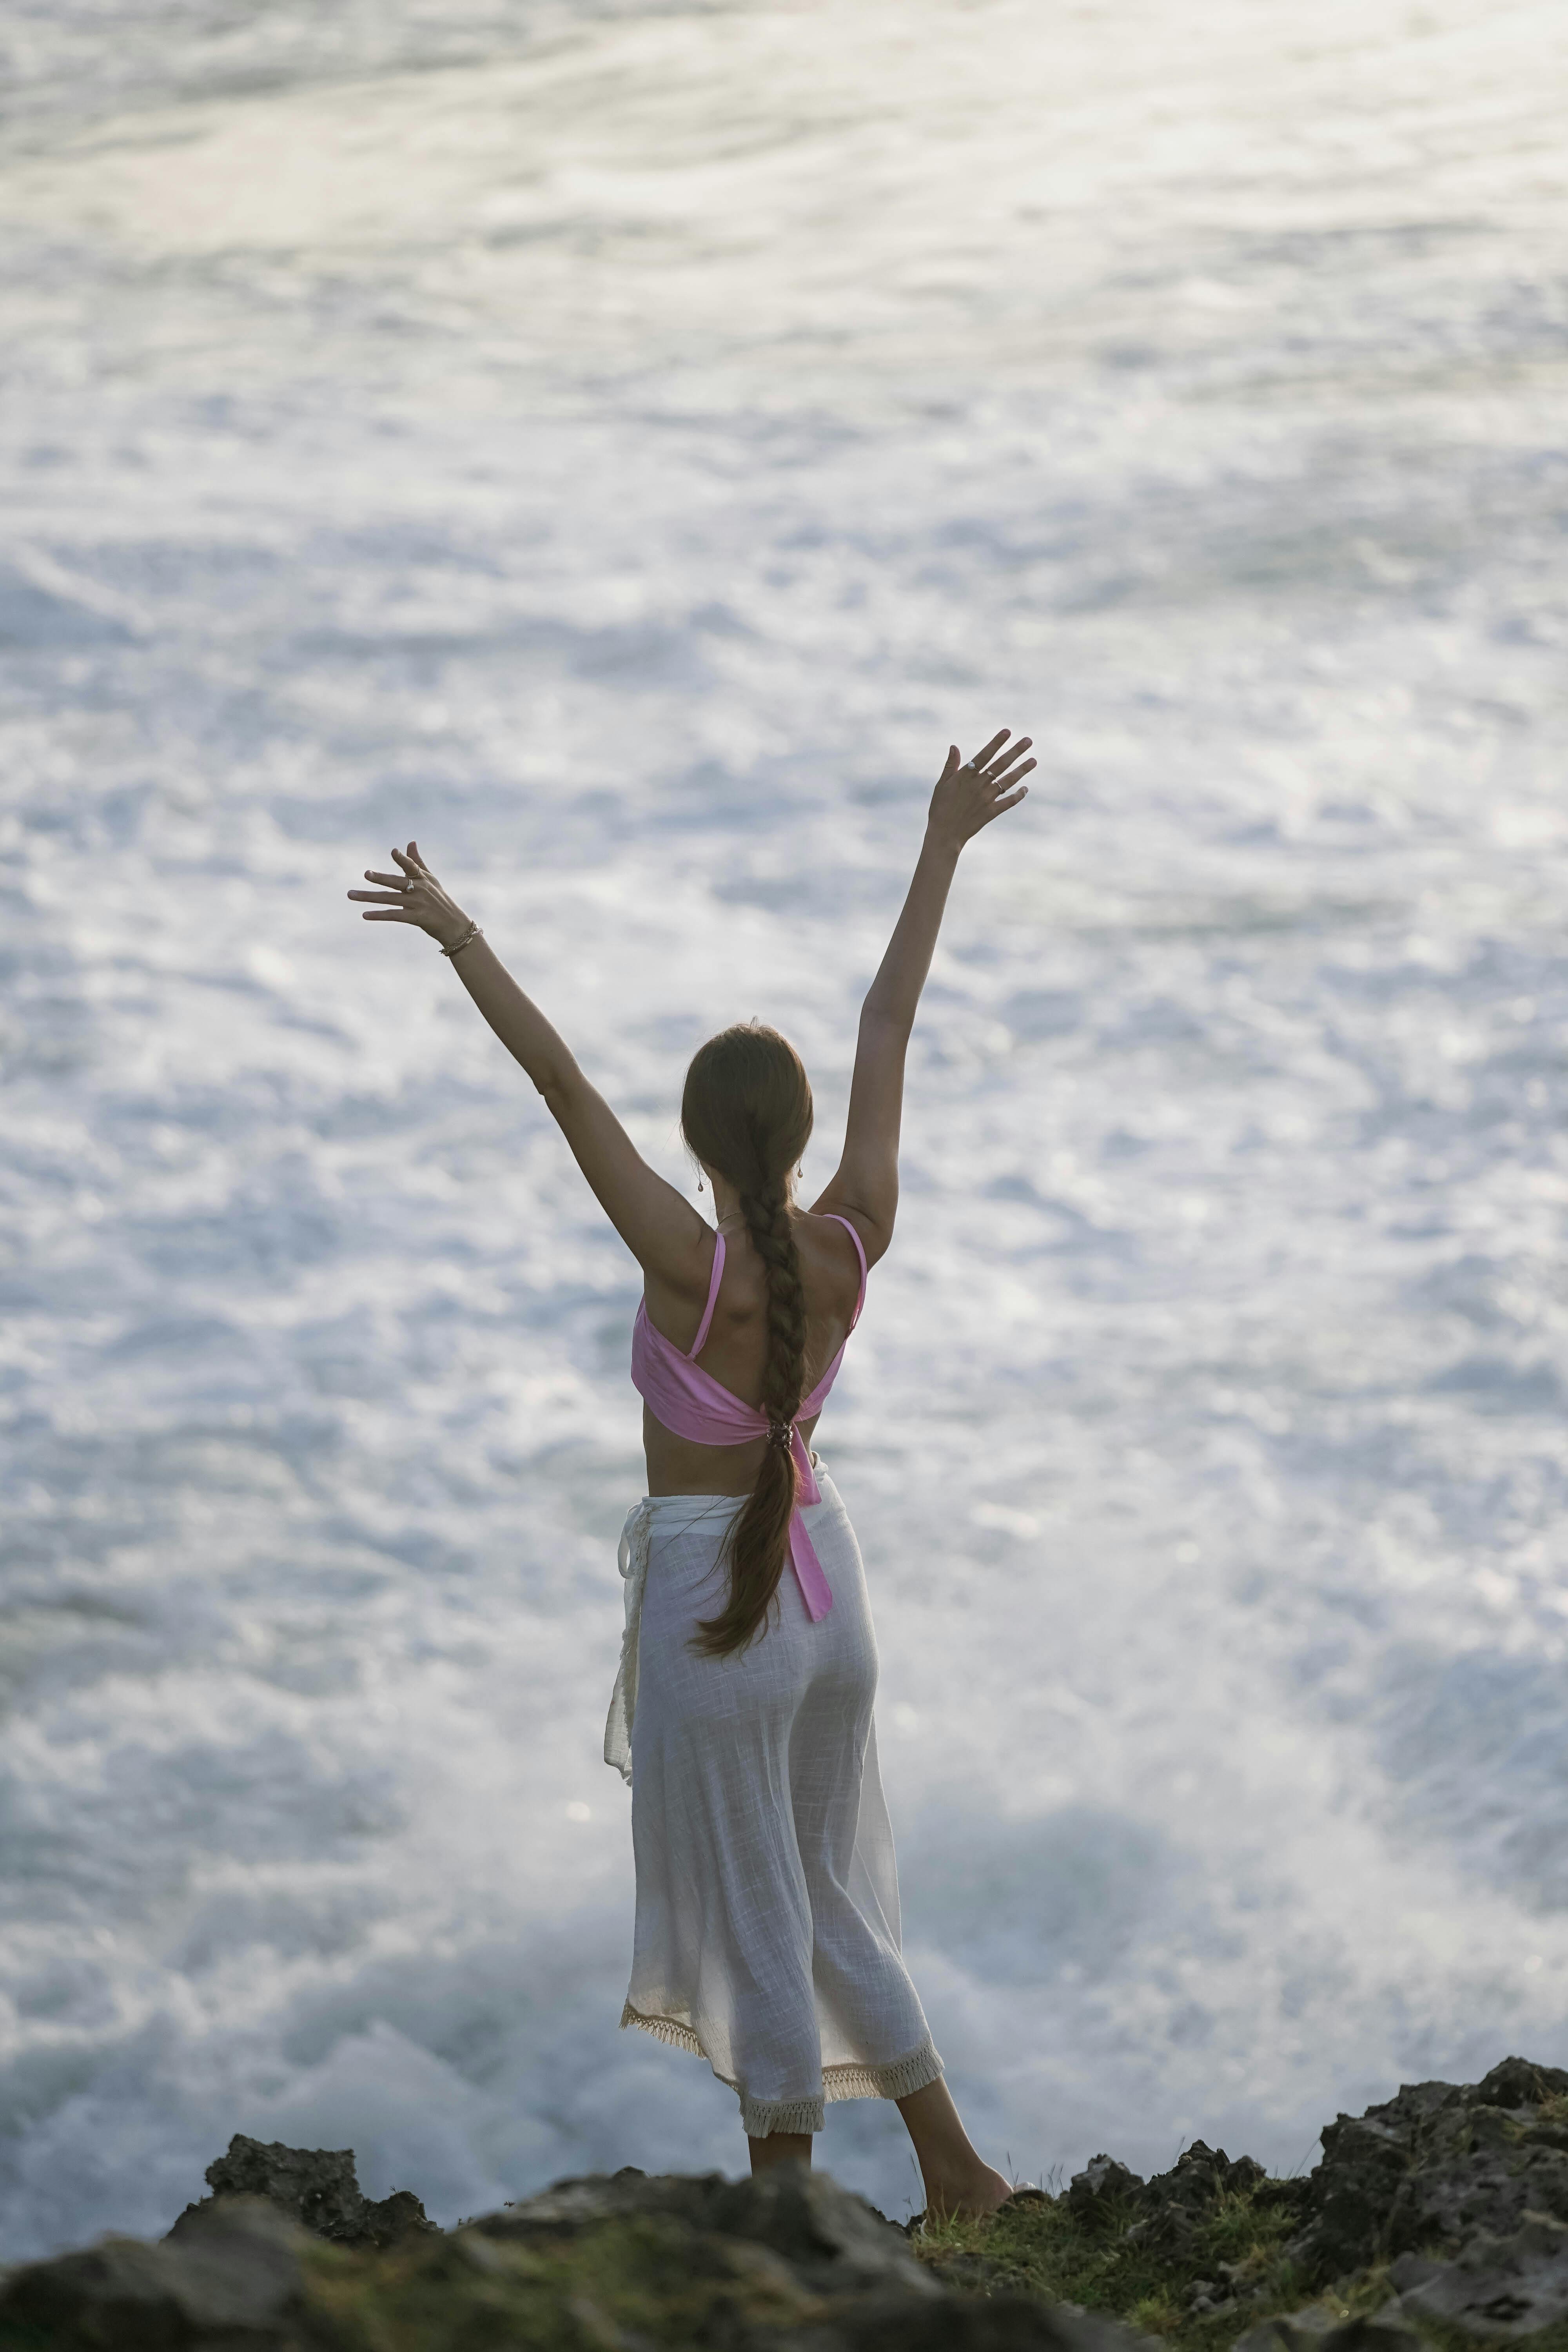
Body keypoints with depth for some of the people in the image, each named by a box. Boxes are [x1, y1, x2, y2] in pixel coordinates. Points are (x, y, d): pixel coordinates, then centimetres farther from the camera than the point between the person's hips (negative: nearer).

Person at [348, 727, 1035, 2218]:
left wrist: (458, 935, -17)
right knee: (830, 1898, 21)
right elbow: (887, 1033, -3)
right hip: (824, 1580, 6)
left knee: (757, 1912, 7)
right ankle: (953, 2167, 25)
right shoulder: (853, 1245, -9)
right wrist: (945, 848, 5)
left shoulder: (690, 1266, -22)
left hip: (711, 1597, -6)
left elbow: (563, 1085, -22)